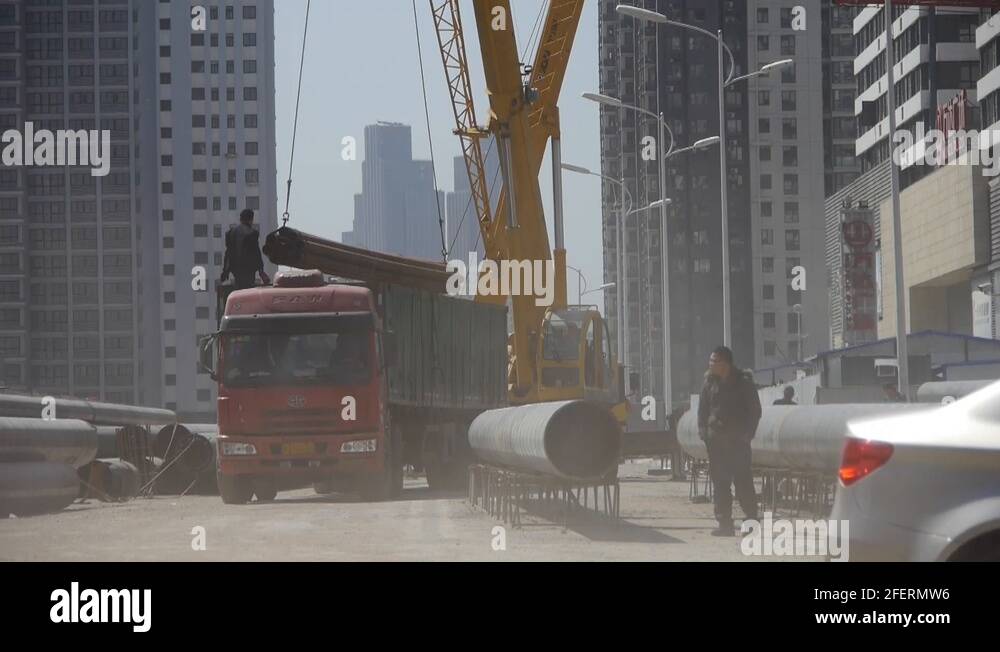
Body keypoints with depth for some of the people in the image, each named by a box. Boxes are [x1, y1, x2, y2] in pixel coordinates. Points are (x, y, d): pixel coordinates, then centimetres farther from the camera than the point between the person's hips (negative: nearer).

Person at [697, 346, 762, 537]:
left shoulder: (743, 382, -3)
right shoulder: (710, 381, 7)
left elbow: (755, 410, 0)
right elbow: (703, 408, 14)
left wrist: (747, 433, -7)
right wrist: (703, 430, 2)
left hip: (738, 441, -4)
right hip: (716, 440, 4)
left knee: (743, 482, -5)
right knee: (720, 483, 3)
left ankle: (753, 519, 4)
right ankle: (725, 524, 6)